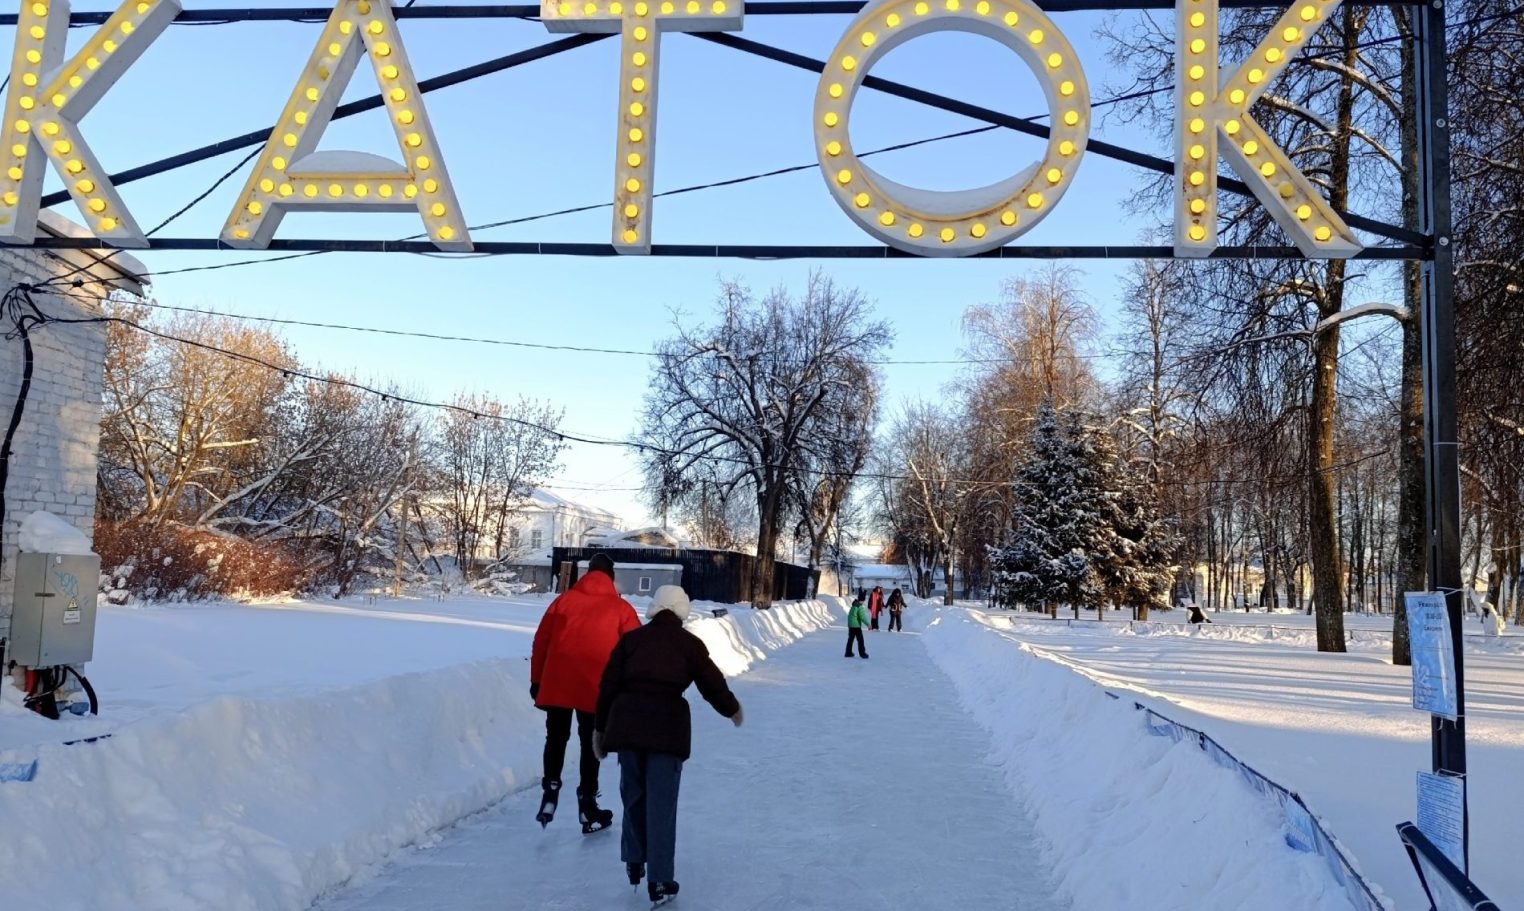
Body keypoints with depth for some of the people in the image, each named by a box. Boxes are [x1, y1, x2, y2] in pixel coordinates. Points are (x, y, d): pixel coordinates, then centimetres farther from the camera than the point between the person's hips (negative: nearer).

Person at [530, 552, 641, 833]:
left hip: (556, 684, 1)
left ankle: (551, 791, 6)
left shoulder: (564, 600, 5)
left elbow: (541, 641, 5)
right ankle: (588, 808, 15)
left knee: (556, 738, 19)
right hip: (596, 688, -1)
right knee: (590, 744, 10)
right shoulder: (621, 609, 1)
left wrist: (536, 680, 12)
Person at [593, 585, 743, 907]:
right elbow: (712, 684, 8)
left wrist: (600, 727, 18)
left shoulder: (631, 638, 10)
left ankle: (633, 862, 32)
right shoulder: (690, 643, 5)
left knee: (633, 794, 21)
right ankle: (659, 882, 5)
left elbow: (609, 686, 8)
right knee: (661, 803, 2)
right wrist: (732, 709, 28)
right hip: (667, 727, -2)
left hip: (627, 723, 3)